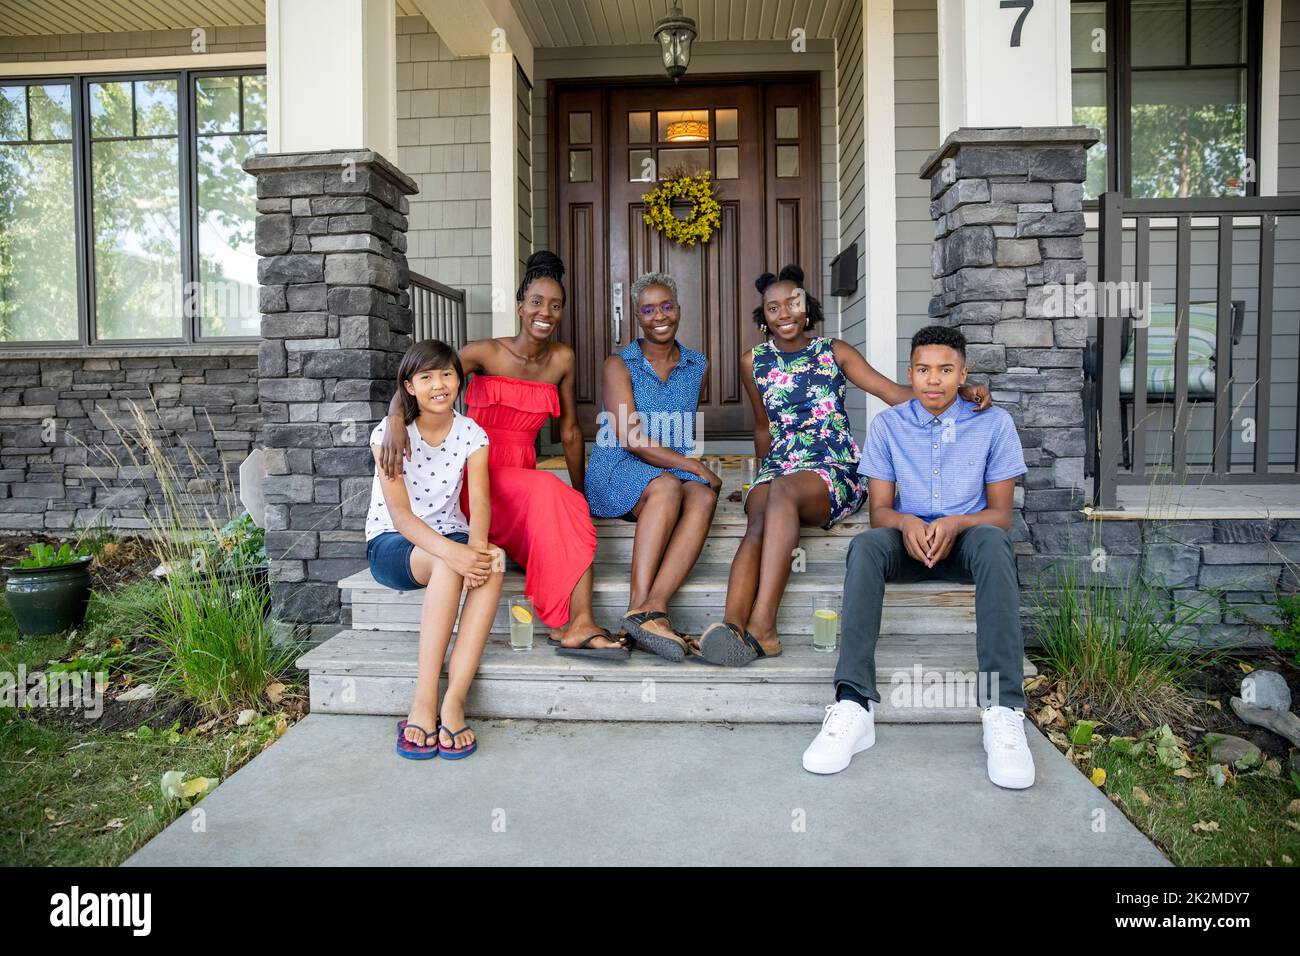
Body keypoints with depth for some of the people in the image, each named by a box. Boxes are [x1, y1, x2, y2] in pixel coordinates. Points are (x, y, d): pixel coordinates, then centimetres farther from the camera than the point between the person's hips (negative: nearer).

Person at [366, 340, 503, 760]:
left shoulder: (471, 434, 0)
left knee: (491, 566, -32)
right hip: (391, 543, -3)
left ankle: (453, 702, -35)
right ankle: (424, 702, -34)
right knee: (447, 564, -36)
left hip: (450, 537, 3)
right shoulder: (390, 432, -10)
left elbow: (480, 502, -15)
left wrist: (476, 544, -38)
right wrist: (450, 551, -40)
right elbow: (400, 513, -21)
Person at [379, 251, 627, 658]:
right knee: (546, 491, -32)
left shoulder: (562, 359, 5)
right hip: (478, 479, -4)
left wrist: (580, 494, 16)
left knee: (573, 509, -27)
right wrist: (395, 421, -37)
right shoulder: (487, 353, -7)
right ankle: (572, 624, -30)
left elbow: (570, 432, 12)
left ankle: (579, 624, -36)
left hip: (523, 478, 4)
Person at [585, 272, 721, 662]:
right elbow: (630, 440, -10)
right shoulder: (619, 365, 1)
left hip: (676, 472, 3)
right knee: (668, 486, -36)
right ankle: (641, 606, -40)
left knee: (703, 497, -32)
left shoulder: (698, 367, 15)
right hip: (617, 470, -3)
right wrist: (694, 466, -13)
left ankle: (652, 606, -45)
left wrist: (697, 472, 8)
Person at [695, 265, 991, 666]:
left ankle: (761, 625, -47)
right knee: (758, 524, -34)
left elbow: (897, 393, 1)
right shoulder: (754, 362, 15)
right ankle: (731, 627, -53)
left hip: (835, 470, -2)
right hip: (777, 468, 2)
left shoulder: (834, 352, 9)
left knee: (783, 490, -38)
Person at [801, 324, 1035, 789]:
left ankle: (1003, 709, -40)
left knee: (991, 541, -37)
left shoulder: (994, 423, 1)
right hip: (908, 541, 1)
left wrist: (955, 524, -24)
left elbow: (1001, 513, -2)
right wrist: (906, 523, -24)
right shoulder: (887, 425, 3)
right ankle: (854, 705, -41)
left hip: (965, 540, 0)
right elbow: (879, 509, 1)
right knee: (866, 544, -34)